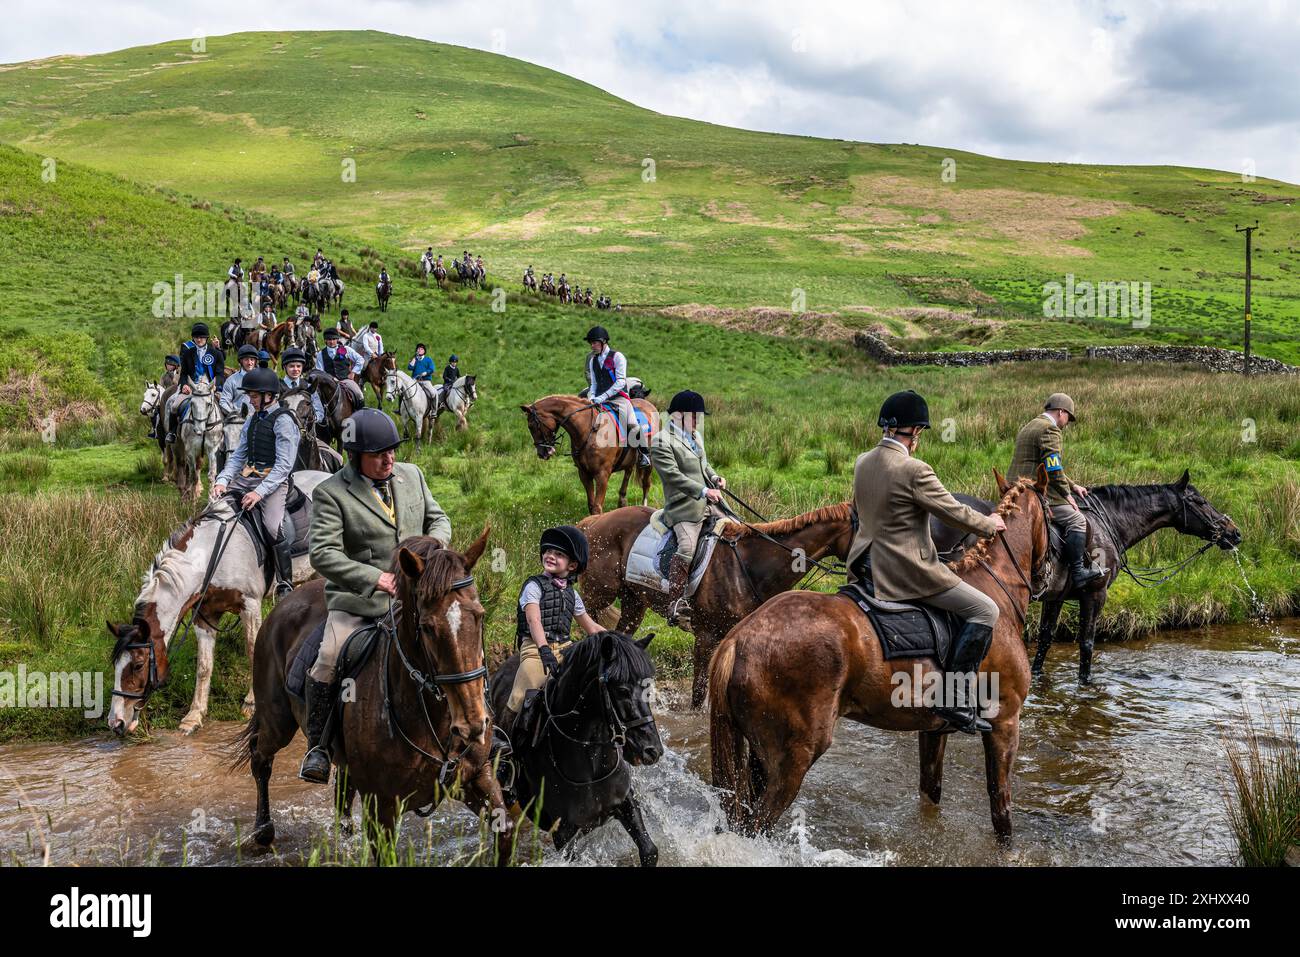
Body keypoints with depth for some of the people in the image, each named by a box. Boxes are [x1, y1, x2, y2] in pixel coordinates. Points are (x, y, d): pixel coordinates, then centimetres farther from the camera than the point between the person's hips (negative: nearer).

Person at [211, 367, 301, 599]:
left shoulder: (283, 420, -8)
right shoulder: (252, 420, 16)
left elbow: (284, 465, -15)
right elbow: (238, 455, 15)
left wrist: (259, 492, -23)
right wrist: (222, 480, -3)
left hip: (274, 480, -8)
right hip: (247, 477, 8)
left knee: (274, 526, -27)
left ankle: (285, 585, -15)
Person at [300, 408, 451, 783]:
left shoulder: (412, 475, 10)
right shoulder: (331, 493, -7)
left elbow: (438, 518, 20)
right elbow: (323, 554, -15)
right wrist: (375, 578, -24)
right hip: (357, 600, -4)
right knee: (329, 661, -24)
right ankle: (317, 747, -6)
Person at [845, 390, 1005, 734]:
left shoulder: (862, 462, 5)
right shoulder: (914, 471, -19)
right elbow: (954, 512, -11)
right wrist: (989, 524, 8)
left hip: (865, 565, 8)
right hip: (907, 571, -8)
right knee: (985, 610, -1)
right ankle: (956, 700, -4)